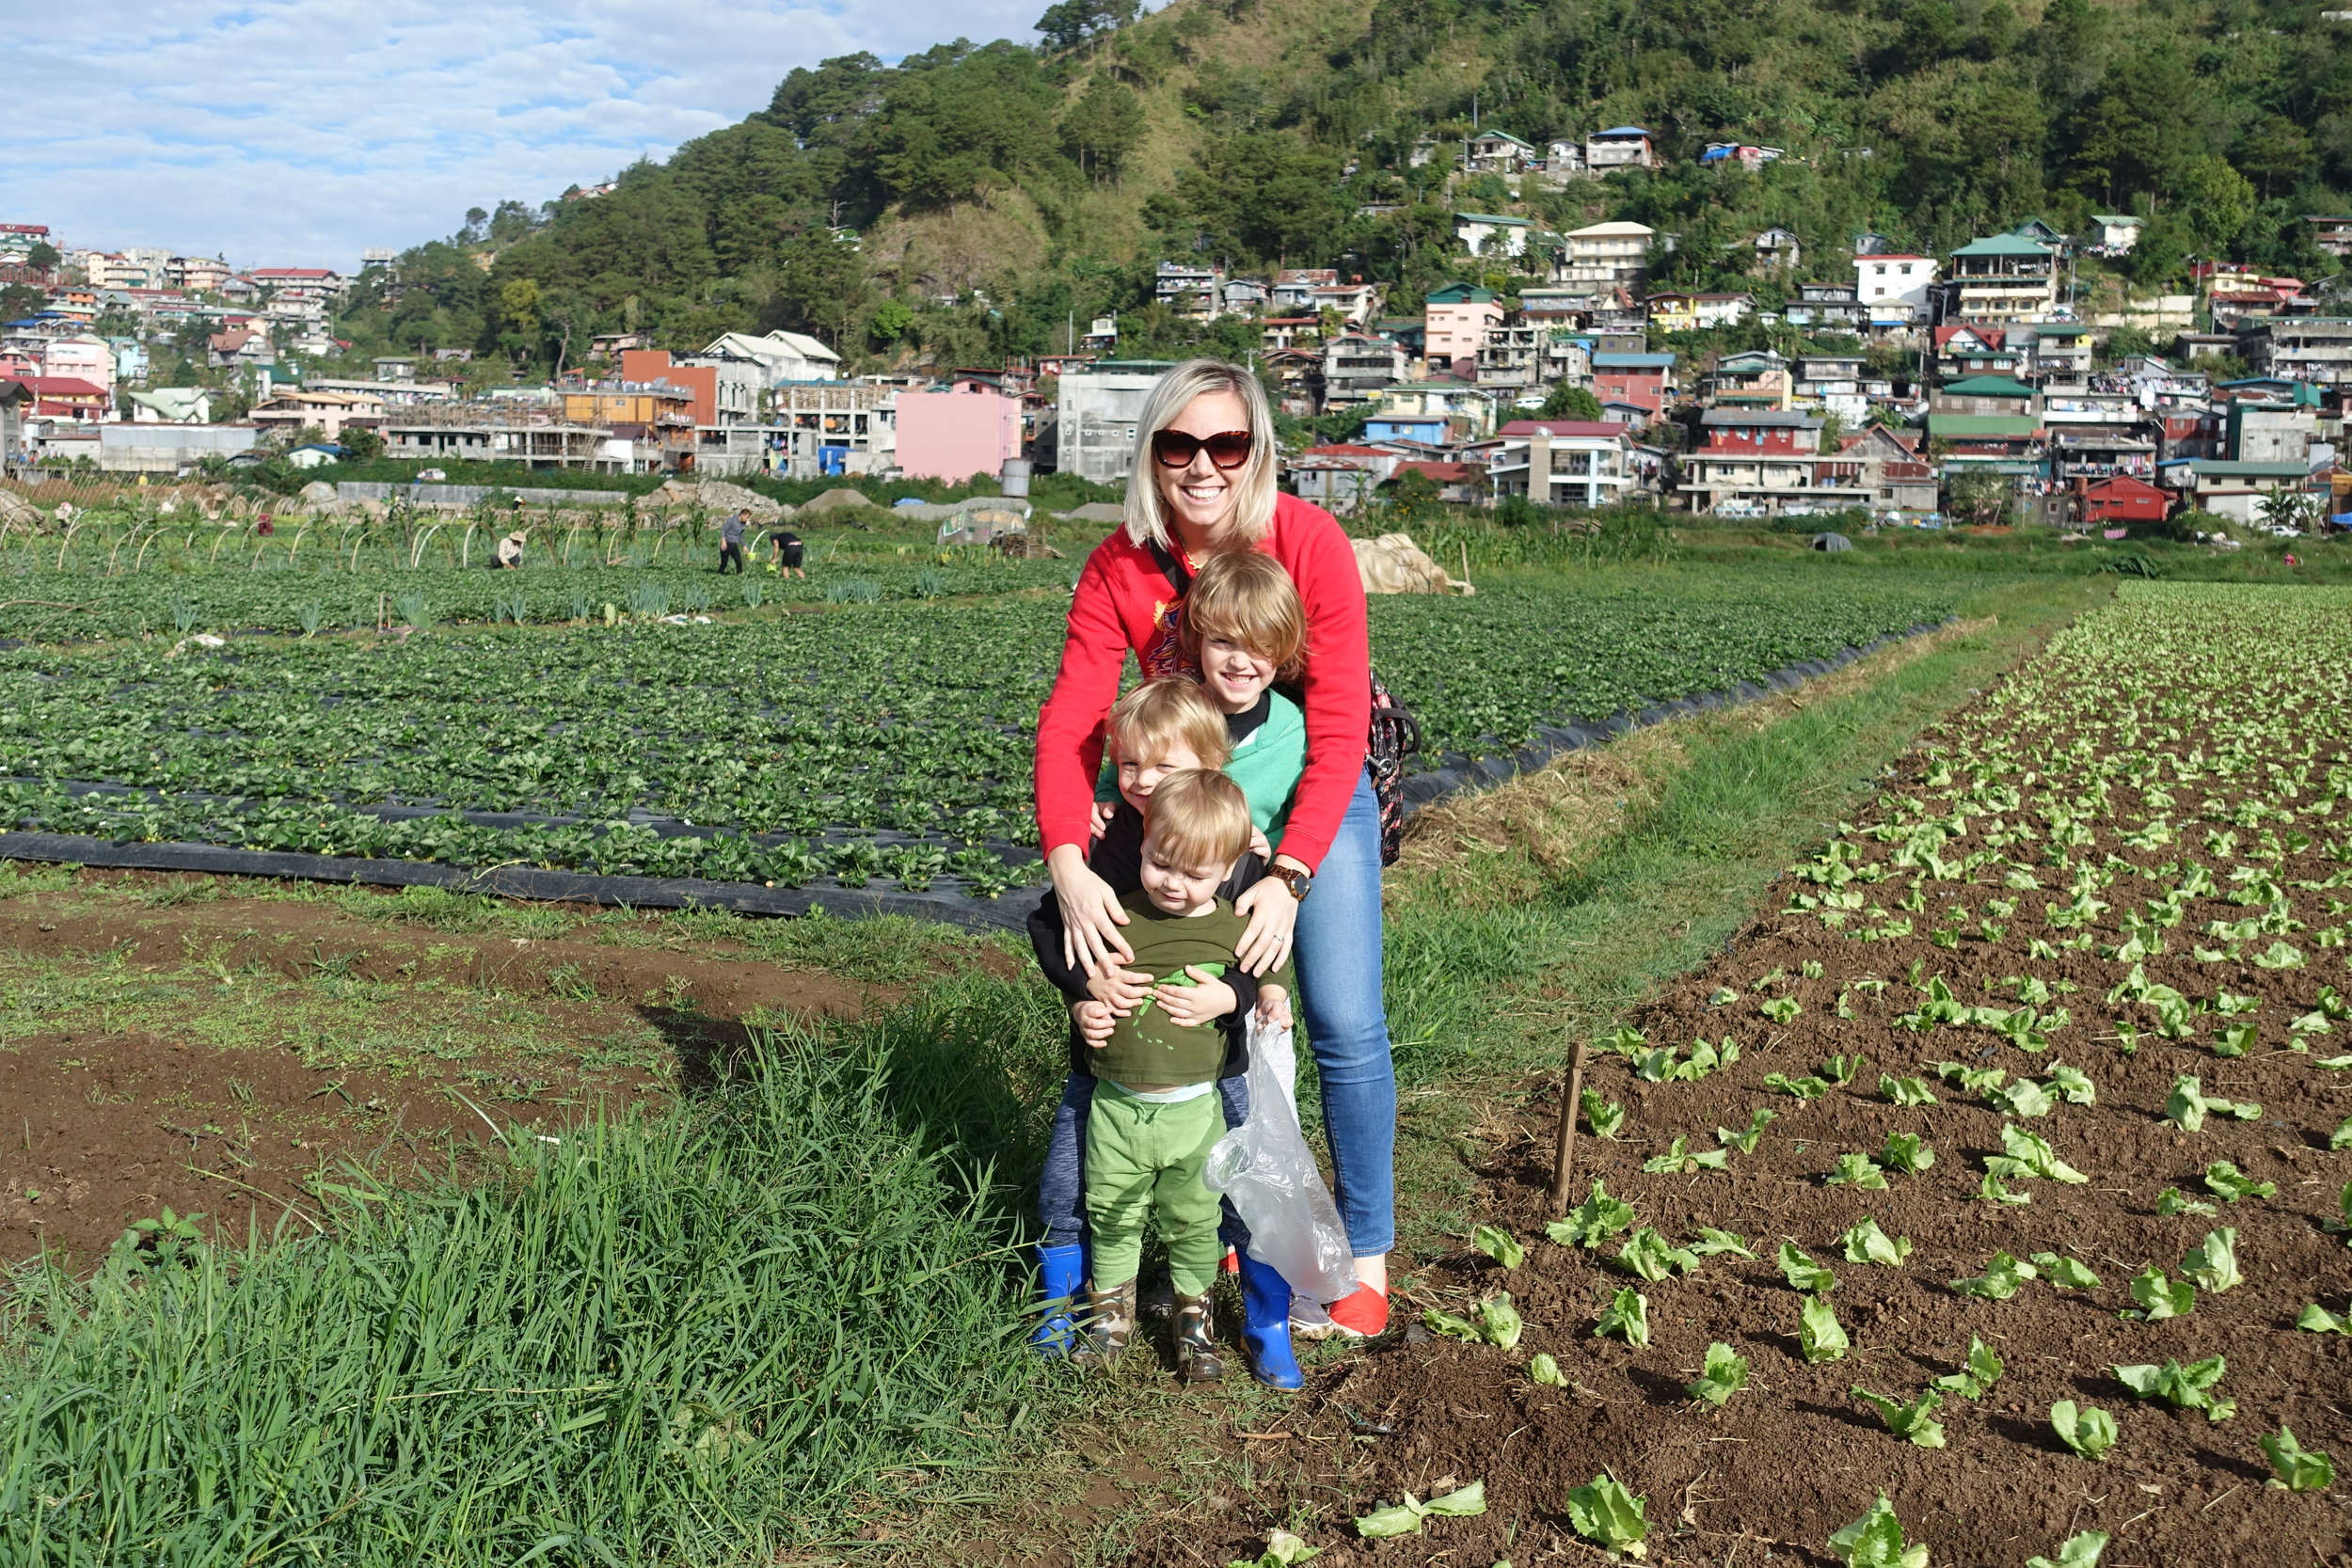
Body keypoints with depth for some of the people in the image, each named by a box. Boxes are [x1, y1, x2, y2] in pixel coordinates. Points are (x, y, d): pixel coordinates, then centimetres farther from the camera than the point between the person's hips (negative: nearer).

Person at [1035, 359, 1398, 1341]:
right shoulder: (1120, 567, -17)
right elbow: (1071, 721, -24)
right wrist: (1067, 864, -39)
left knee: (1344, 1025, -7)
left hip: (1314, 798, -2)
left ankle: (1366, 1251, 9)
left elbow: (1338, 728, -27)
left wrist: (1290, 876, -36)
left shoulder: (1308, 542, -25)